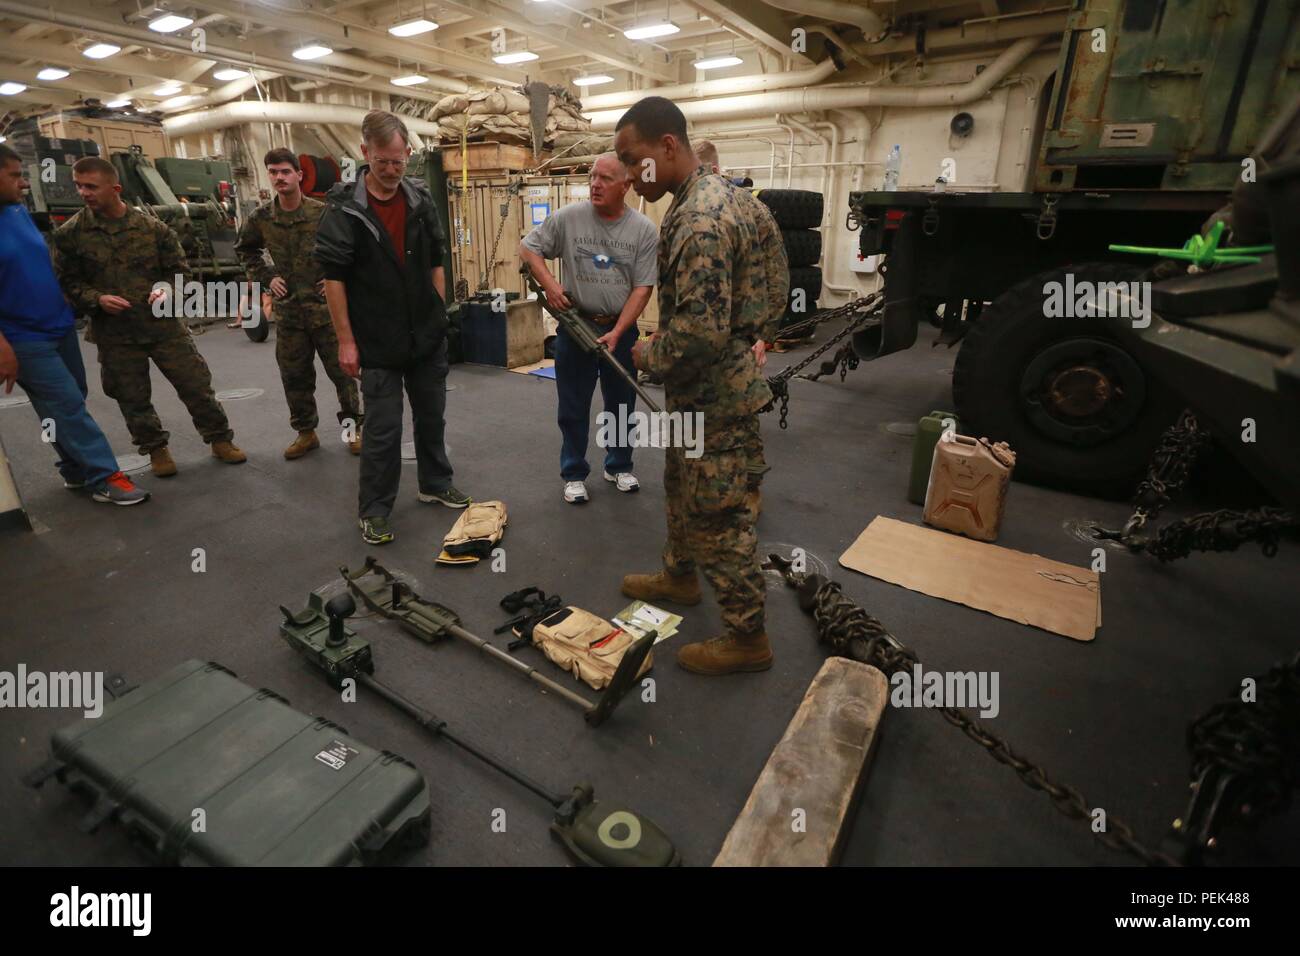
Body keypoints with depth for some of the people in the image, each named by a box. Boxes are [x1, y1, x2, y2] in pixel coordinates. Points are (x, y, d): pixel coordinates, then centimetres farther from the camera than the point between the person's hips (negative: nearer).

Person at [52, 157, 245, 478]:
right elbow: (66, 283, 4)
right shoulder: (69, 234, 0)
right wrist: (97, 299, -13)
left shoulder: (153, 227, 0)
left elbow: (180, 269, 7)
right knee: (133, 397, 9)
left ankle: (220, 439, 19)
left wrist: (166, 290, -11)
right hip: (115, 333, 1)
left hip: (165, 324, -1)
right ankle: (155, 448, 26)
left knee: (196, 385, 3)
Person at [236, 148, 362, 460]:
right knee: (294, 376, 9)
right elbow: (246, 251, 20)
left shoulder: (324, 213, -8)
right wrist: (266, 278, 7)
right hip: (288, 309, 4)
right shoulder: (260, 218, 3)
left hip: (327, 305, -3)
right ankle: (305, 432, 23)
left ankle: (352, 426, 16)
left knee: (341, 370, 1)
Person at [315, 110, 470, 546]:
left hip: (428, 336, 4)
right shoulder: (344, 206, -9)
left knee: (431, 416, 16)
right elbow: (333, 277, -10)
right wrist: (345, 340, -12)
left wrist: (439, 316, 7)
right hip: (378, 342, -4)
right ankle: (373, 509, 16)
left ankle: (436, 484, 35)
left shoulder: (421, 199, 5)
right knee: (382, 427, 1)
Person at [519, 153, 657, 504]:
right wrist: (549, 284, -14)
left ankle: (619, 467, 31)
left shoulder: (644, 230, -6)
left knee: (621, 402, 12)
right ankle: (574, 474, 21)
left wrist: (617, 333, -16)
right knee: (574, 406, 6)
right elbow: (528, 248, 4)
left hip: (621, 327, 1)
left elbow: (642, 288, -8)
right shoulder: (567, 218, -5)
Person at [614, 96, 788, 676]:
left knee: (718, 517, 0)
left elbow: (702, 332, -30)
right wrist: (662, 345, 11)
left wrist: (651, 356, -12)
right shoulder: (712, 195, 11)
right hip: (701, 390, 11)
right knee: (683, 489, 25)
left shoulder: (701, 221, -24)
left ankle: (748, 638, 17)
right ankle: (679, 576, 46)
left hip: (715, 395, -11)